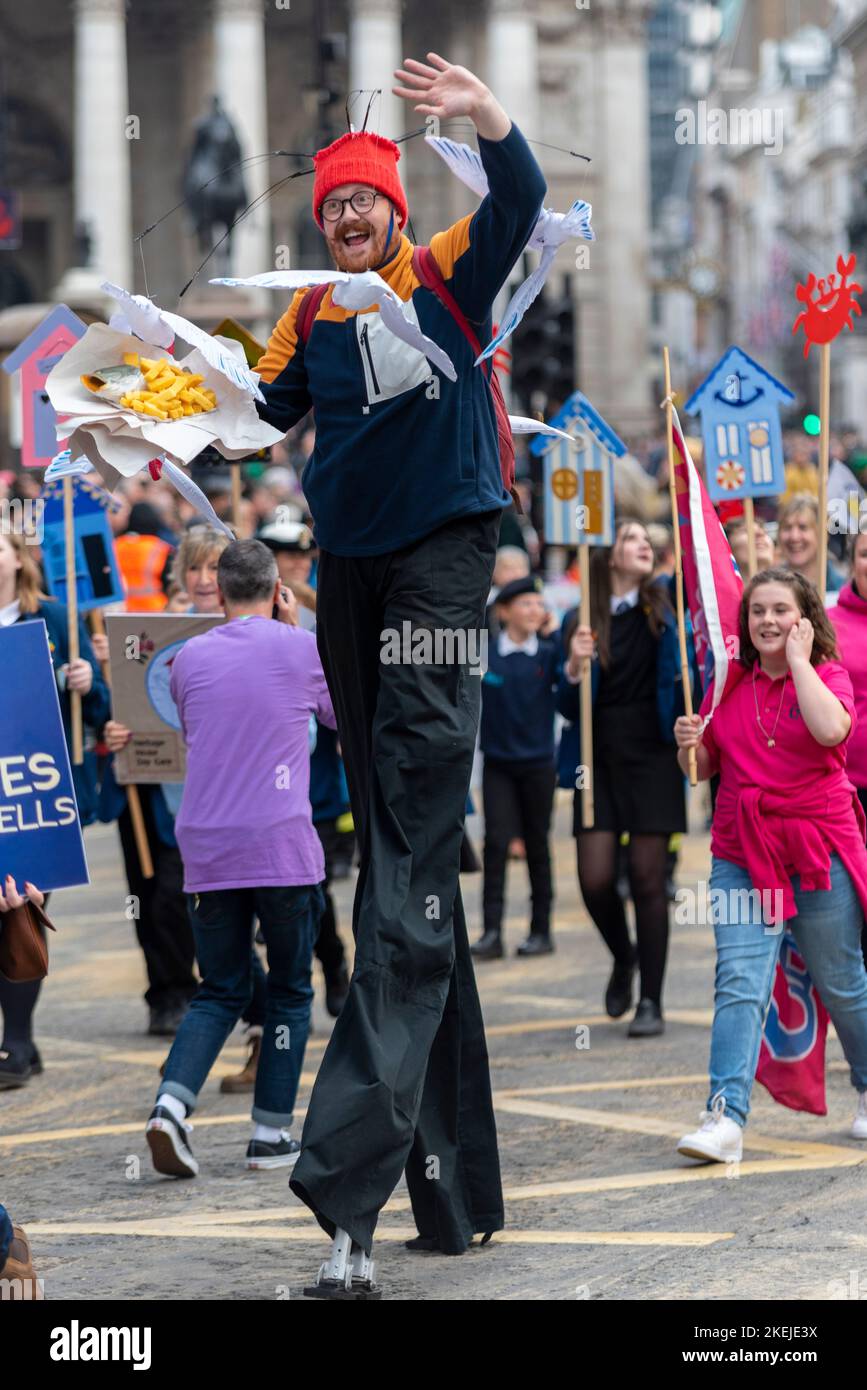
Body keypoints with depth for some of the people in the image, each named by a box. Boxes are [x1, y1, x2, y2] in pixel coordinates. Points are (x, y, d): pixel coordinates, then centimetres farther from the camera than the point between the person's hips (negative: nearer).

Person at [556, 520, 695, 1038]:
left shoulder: (663, 603, 4)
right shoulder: (582, 621, 3)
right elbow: (568, 707, 4)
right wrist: (574, 668, -14)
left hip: (653, 758, -1)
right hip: (600, 759, 1)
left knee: (648, 879, -3)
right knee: (596, 879, -5)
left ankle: (652, 1002, 4)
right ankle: (623, 957, 26)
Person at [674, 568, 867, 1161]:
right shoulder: (730, 685, 8)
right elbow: (704, 769, 15)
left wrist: (798, 661, -16)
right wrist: (690, 745, -7)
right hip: (742, 854, 2)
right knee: (740, 983, -12)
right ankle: (726, 1117, -19)